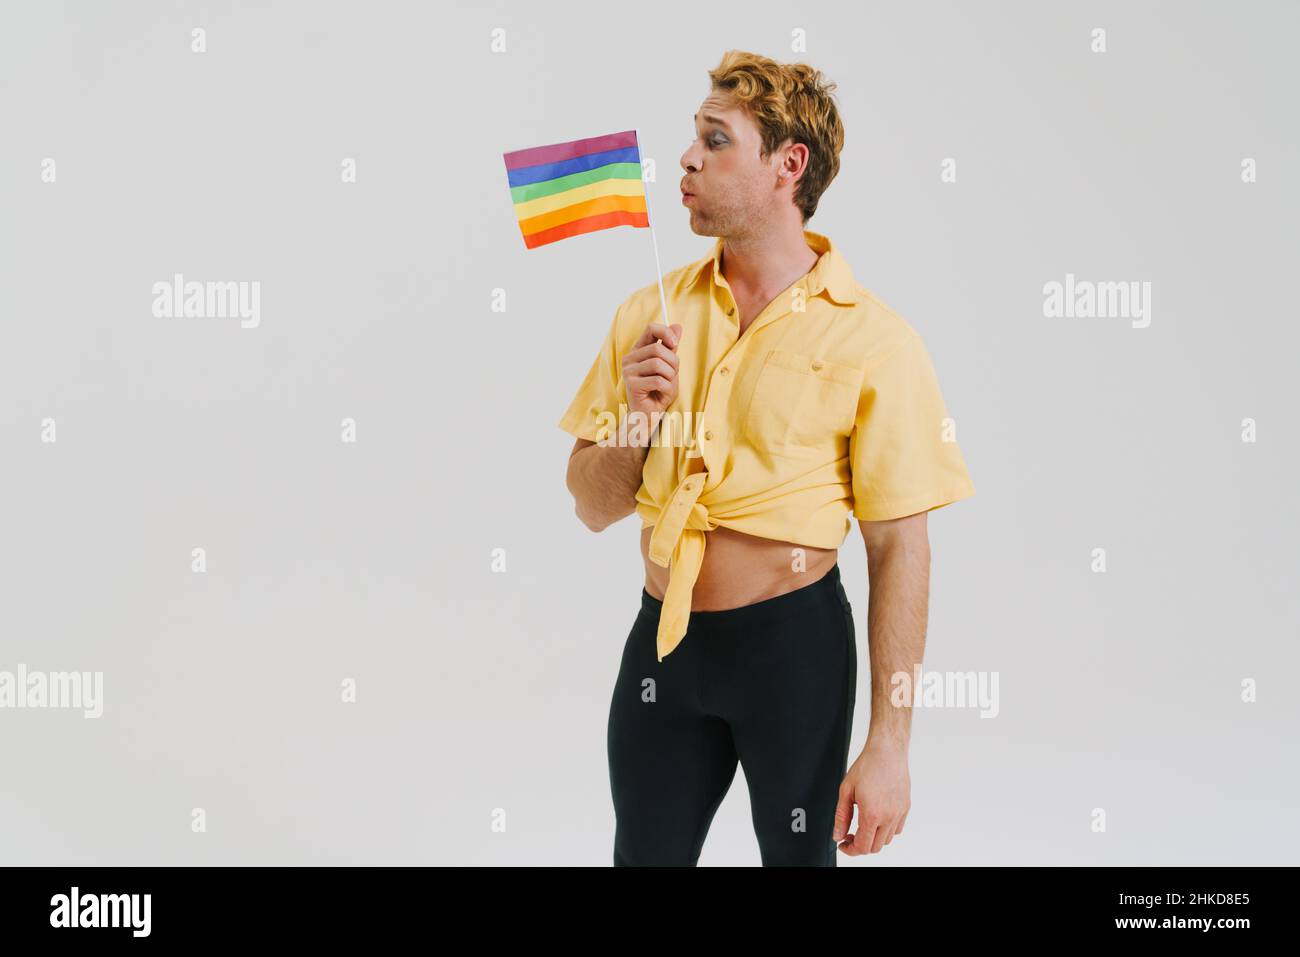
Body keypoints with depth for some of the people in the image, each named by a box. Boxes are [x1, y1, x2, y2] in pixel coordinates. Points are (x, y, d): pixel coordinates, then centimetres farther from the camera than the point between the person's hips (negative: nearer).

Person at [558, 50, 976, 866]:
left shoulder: (872, 338, -11)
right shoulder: (651, 314, 2)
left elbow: (899, 549, -11)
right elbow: (595, 509, 7)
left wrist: (889, 745, -13)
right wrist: (636, 419, -14)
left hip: (792, 643, -4)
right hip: (663, 638, 4)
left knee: (799, 853, 13)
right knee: (645, 851, 15)